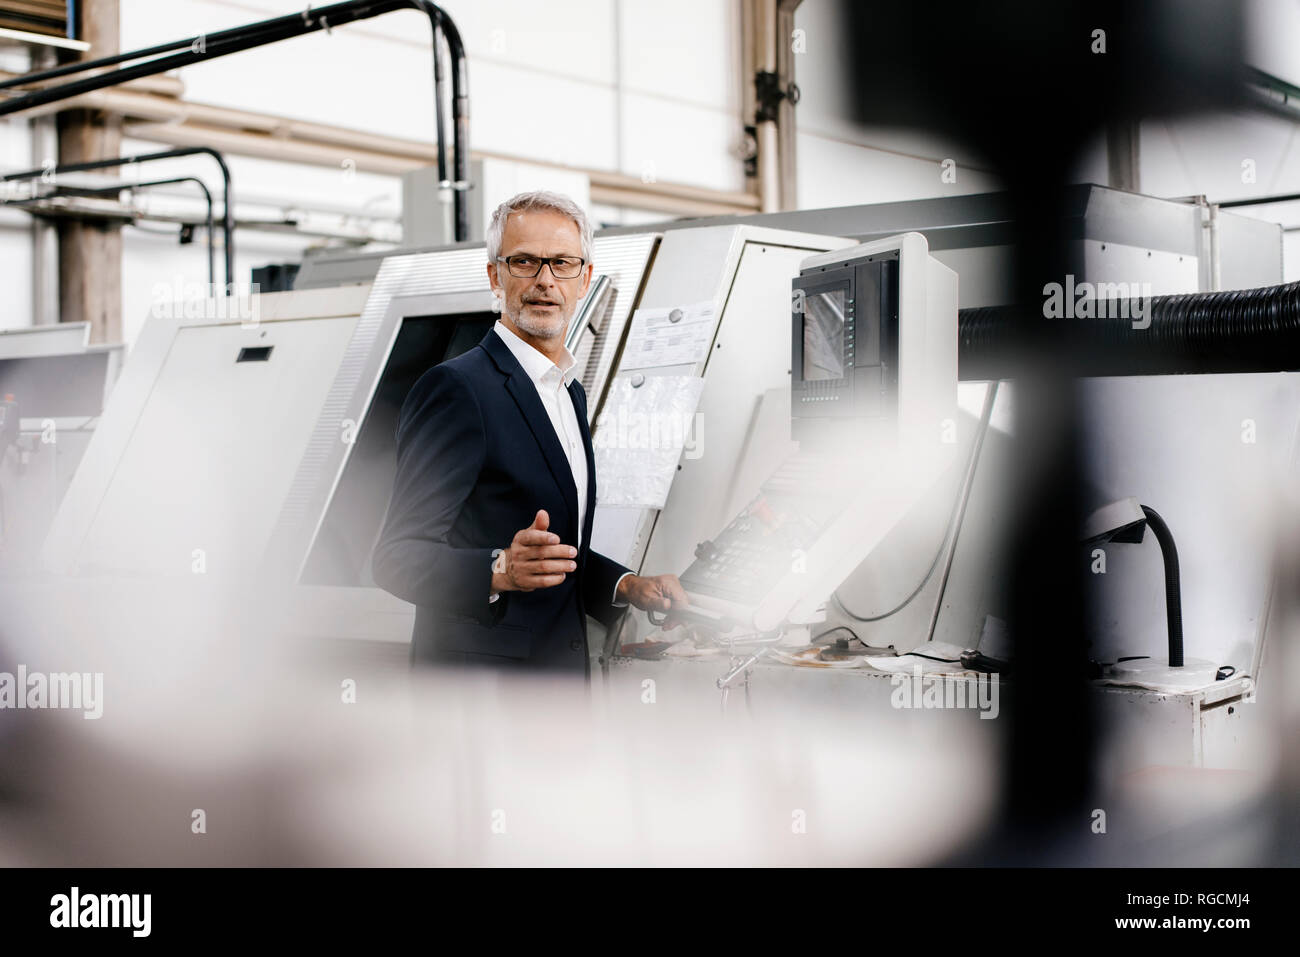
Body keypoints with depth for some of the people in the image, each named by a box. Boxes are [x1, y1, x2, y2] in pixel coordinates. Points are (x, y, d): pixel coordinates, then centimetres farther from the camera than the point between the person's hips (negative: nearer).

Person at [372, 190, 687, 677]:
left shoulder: (570, 392, 15)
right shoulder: (455, 387, -13)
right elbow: (397, 555, -19)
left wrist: (625, 586, 5)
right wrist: (499, 571, -33)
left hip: (564, 672, 8)